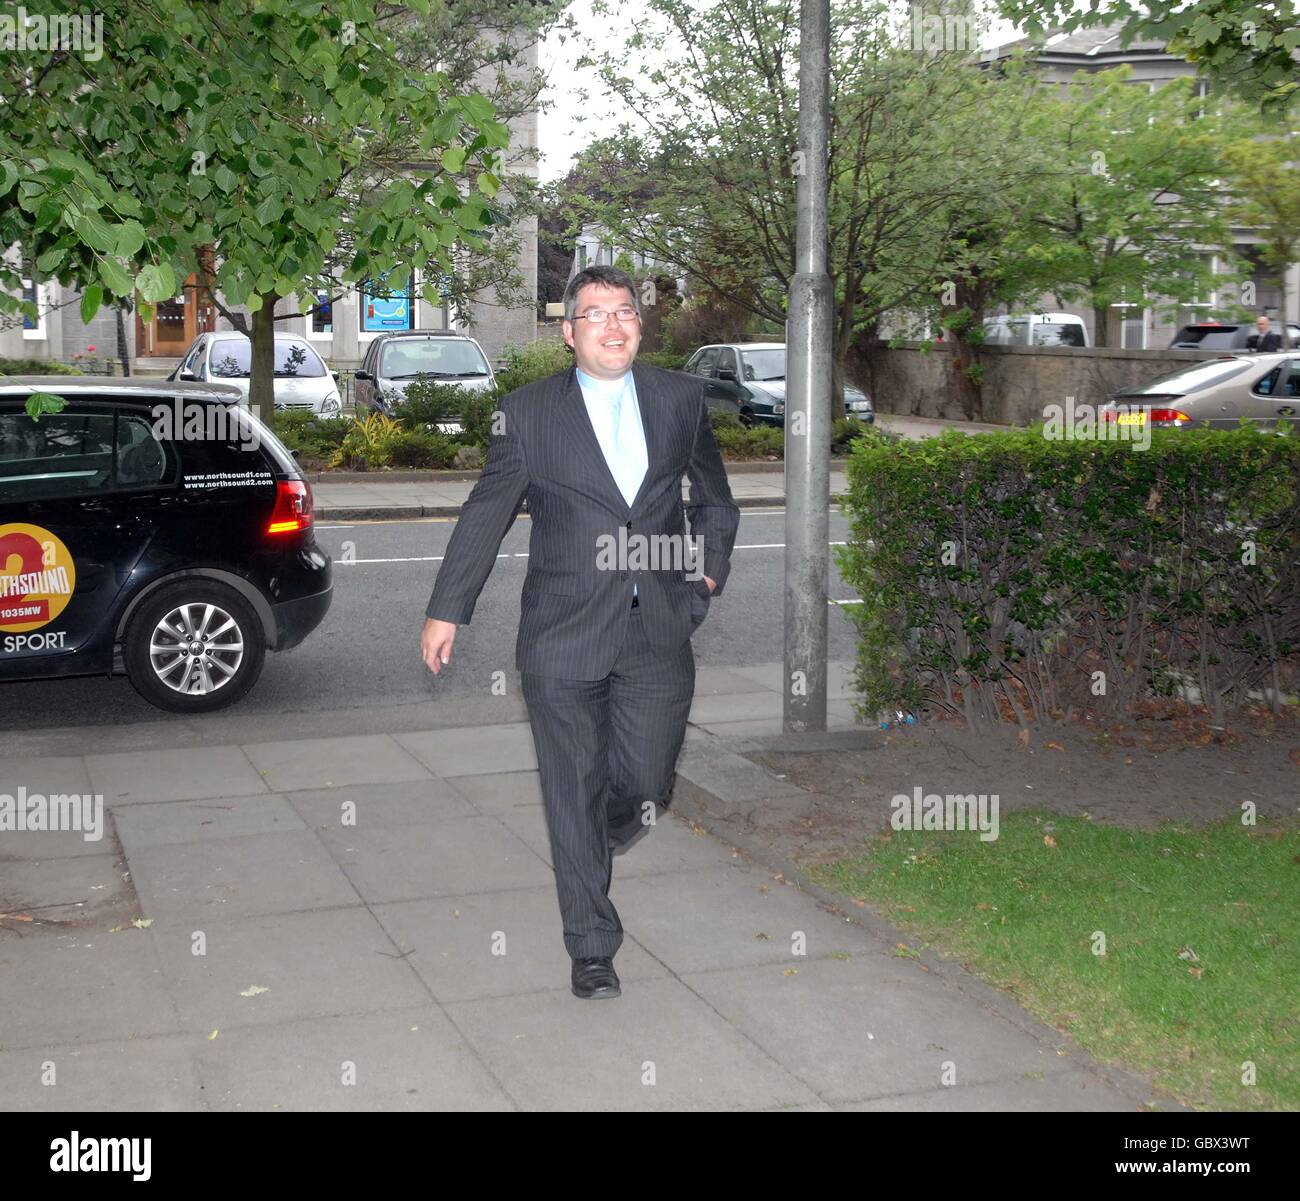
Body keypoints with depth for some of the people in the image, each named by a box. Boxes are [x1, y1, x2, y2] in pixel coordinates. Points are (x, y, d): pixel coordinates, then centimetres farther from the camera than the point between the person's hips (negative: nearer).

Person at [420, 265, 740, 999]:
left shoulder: (682, 399, 7)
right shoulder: (528, 413, 0)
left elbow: (716, 498, 22)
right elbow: (486, 516, 5)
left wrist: (710, 569, 13)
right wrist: (447, 610, 5)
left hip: (659, 634, 2)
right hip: (564, 636, -2)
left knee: (646, 786, 6)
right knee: (575, 794, 3)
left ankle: (589, 846, 42)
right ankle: (592, 946, 17)